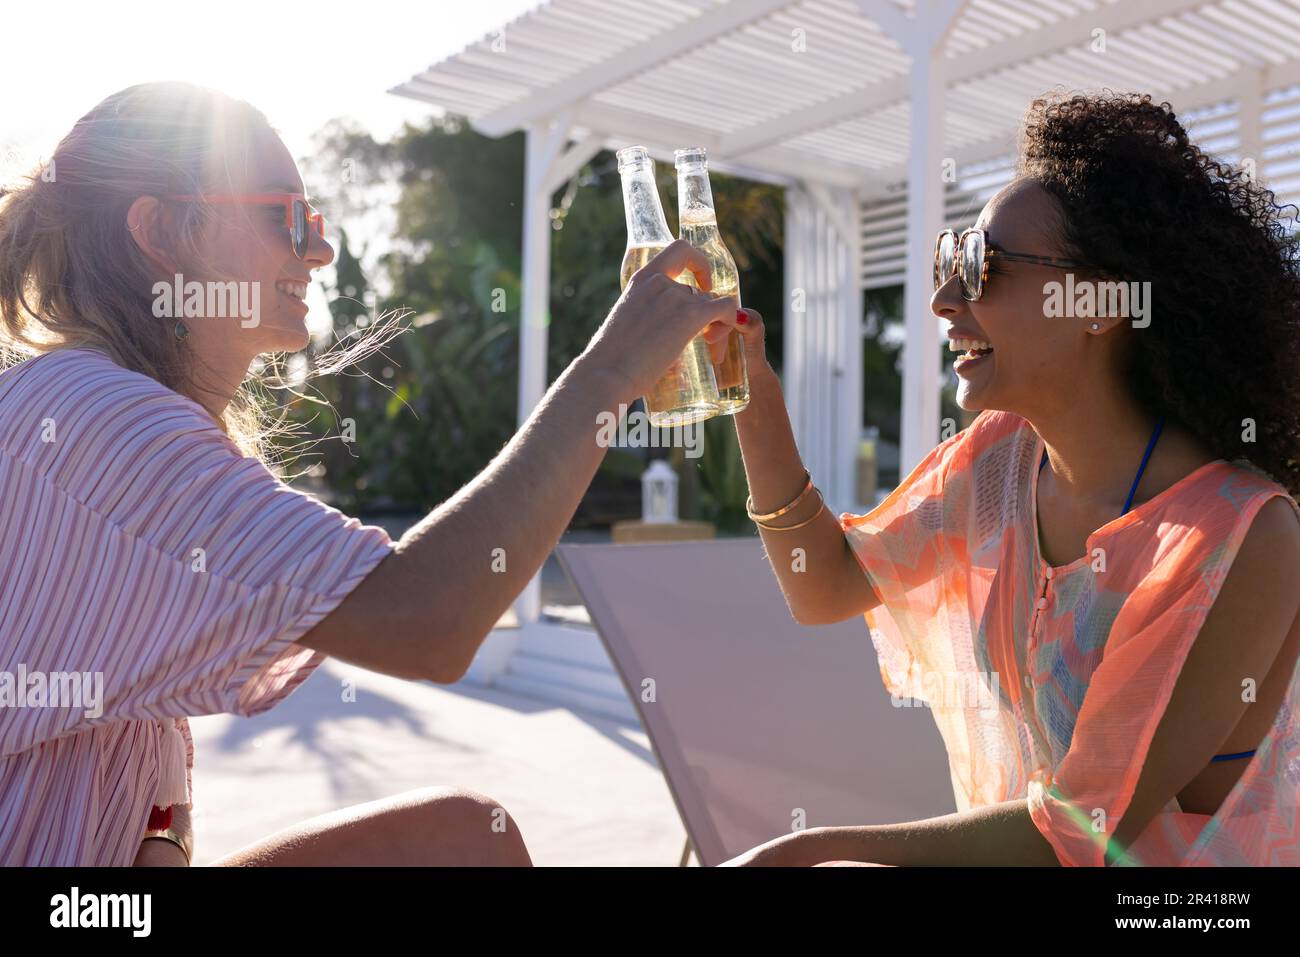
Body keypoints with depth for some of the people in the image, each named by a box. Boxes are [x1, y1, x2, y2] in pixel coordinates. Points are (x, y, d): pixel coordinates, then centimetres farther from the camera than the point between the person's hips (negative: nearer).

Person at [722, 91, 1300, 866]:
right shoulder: (999, 459, -6)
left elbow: (1082, 830, -22)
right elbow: (825, 589, 1)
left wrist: (815, 848, -18)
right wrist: (754, 395, -9)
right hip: (1027, 838, 5)